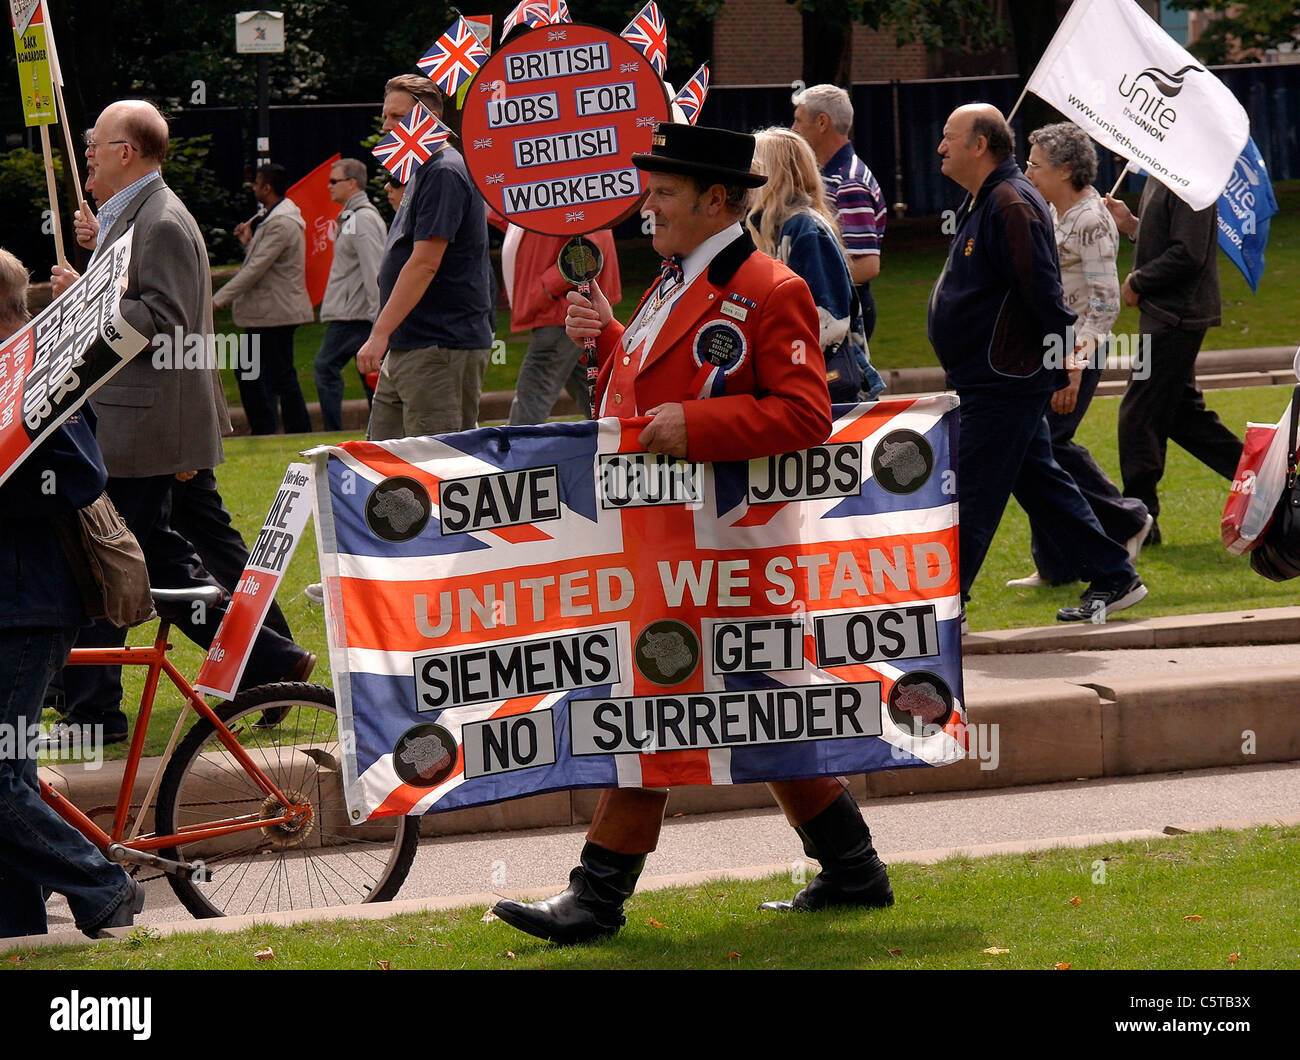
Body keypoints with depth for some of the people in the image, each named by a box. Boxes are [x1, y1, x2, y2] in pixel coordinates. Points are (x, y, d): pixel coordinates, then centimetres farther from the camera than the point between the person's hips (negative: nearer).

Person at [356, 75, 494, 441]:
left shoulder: (444, 174, -14)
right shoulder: (422, 172, 20)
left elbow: (425, 264, -21)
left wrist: (380, 334, -23)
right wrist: (385, 337, 23)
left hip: (440, 348, -10)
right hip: (406, 349, 11)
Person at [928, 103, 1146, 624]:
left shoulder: (1011, 205, -18)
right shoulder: (983, 203, 15)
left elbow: (1042, 293, -20)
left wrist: (1065, 364, -20)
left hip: (1003, 383, -11)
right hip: (992, 380, 11)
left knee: (970, 495, -7)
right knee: (1039, 482, 14)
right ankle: (1113, 577, 20)